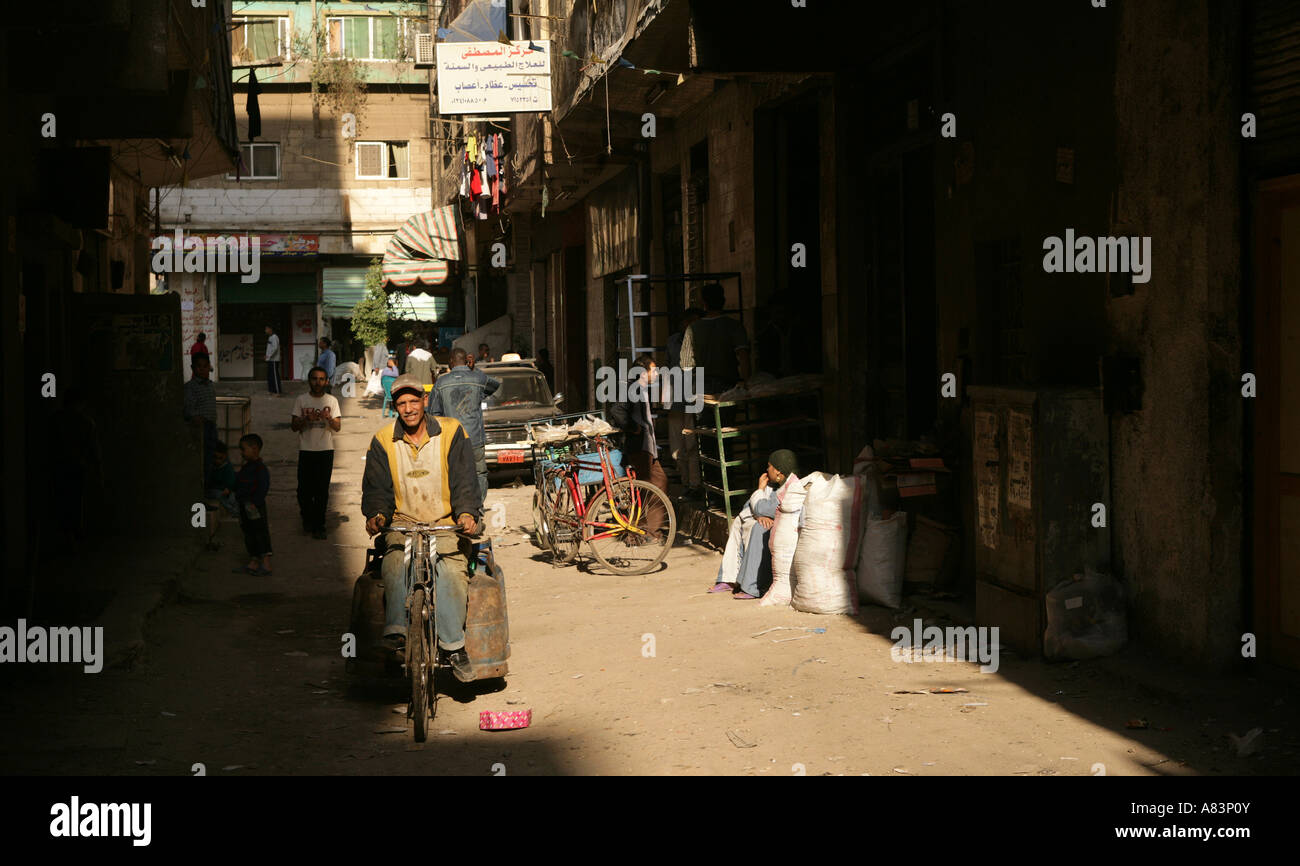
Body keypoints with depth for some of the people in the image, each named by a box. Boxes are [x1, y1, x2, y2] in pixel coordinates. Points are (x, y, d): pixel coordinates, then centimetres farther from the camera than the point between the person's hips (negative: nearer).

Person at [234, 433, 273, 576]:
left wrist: (254, 503, -23)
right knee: (249, 535, 13)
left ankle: (266, 565, -5)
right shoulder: (245, 467, 13)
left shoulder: (260, 468, -15)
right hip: (244, 507, 10)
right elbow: (238, 486, 22)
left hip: (255, 507, -10)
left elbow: (263, 488, -21)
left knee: (261, 534, -6)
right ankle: (253, 563, 19)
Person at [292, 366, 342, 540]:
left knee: (322, 490, -2)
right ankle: (307, 520, 27)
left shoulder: (332, 401, 5)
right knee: (304, 489, 2)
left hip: (326, 450, 0)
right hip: (306, 450, 0)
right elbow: (294, 426, 4)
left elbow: (338, 427, 2)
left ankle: (319, 527, 4)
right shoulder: (301, 400, 4)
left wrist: (329, 418, -19)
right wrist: (306, 419, -16)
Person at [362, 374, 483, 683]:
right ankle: (397, 630, -45)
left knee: (452, 568, -30)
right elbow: (376, 486, 8)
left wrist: (467, 513, -15)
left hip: (445, 524, -1)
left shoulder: (451, 433, 6)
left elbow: (464, 481, 3)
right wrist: (376, 514, -13)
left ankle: (453, 644, -26)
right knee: (395, 561, -34)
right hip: (402, 524, 1)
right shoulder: (383, 440, 10)